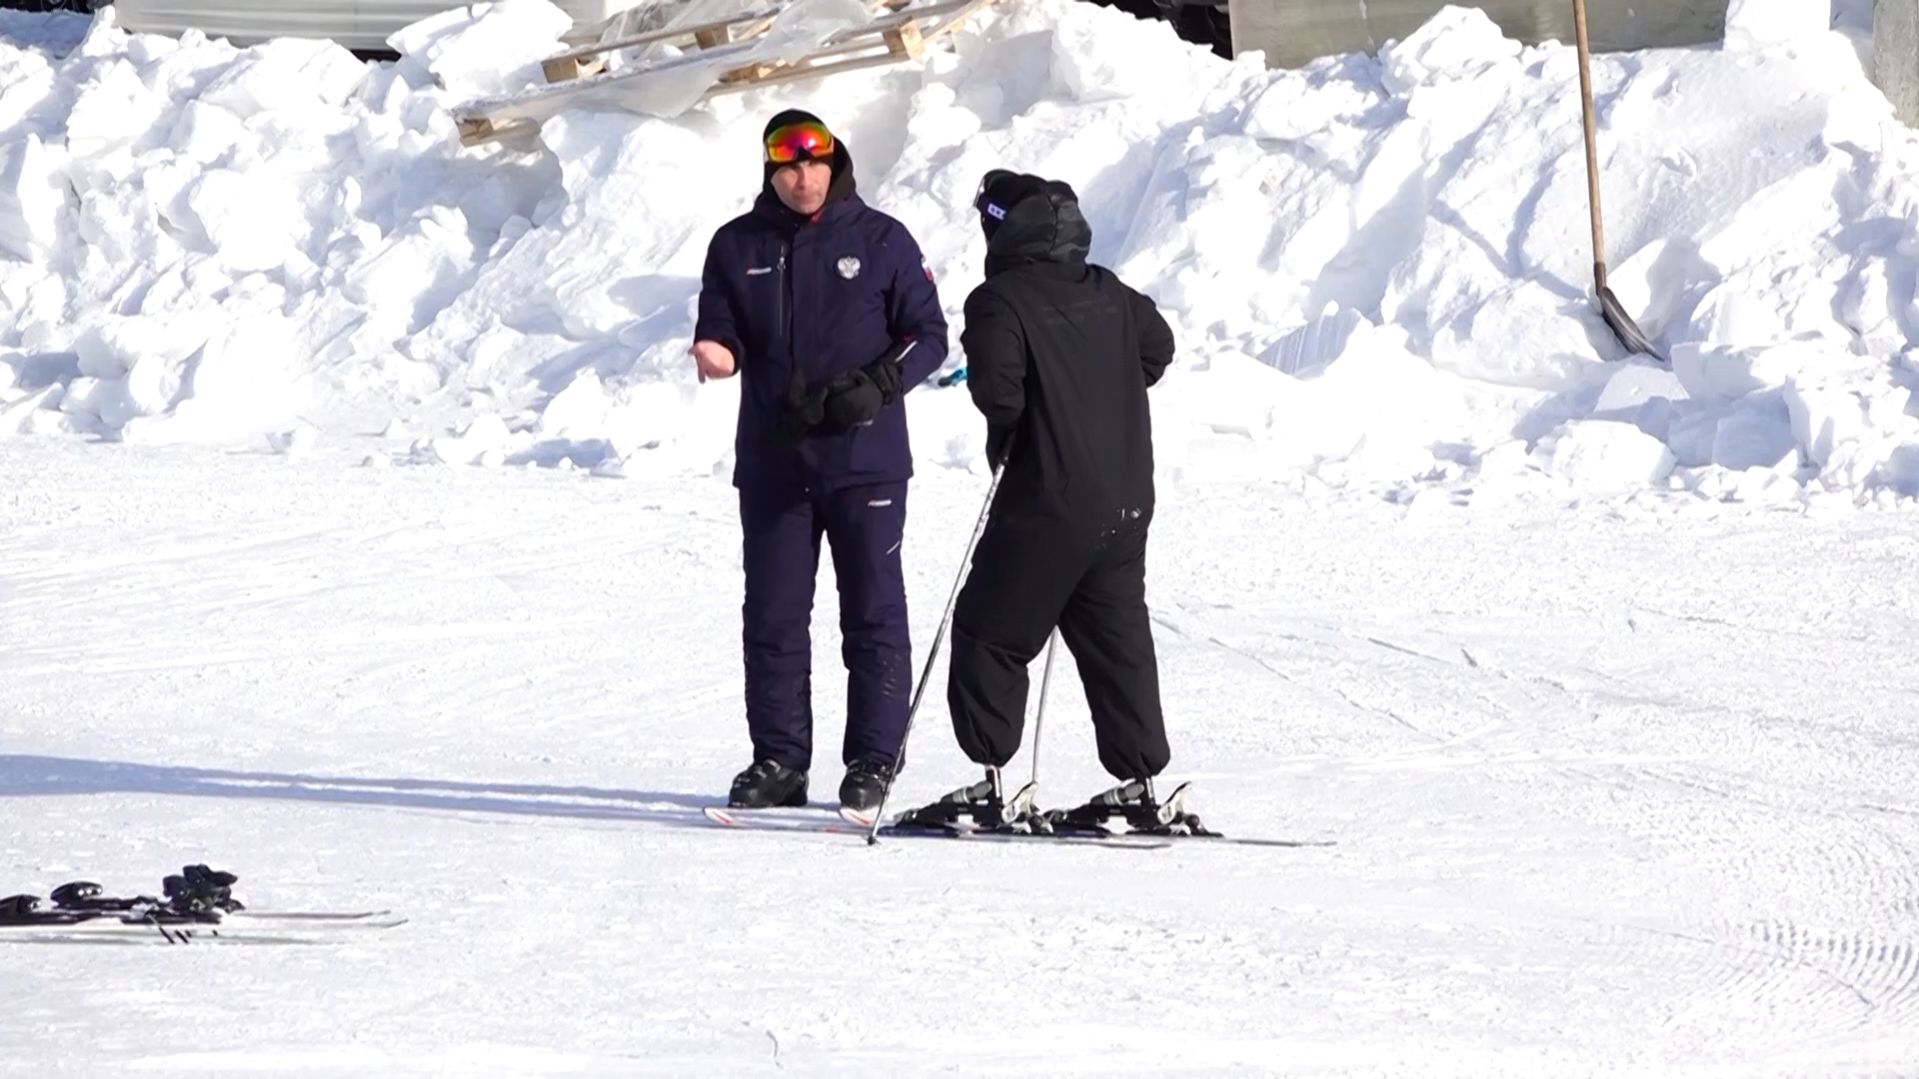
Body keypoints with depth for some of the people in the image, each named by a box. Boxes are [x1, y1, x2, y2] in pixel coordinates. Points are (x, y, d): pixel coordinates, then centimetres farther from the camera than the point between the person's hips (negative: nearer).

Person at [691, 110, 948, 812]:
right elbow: (719, 331, 8)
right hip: (772, 460, 3)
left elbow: (928, 335, 2)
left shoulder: (881, 241, 2)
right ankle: (778, 759, 11)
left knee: (873, 613, -1)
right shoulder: (738, 247, 8)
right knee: (773, 616, 4)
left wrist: (878, 385, -15)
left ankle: (872, 760, 5)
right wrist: (716, 351, -17)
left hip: (866, 459, -3)